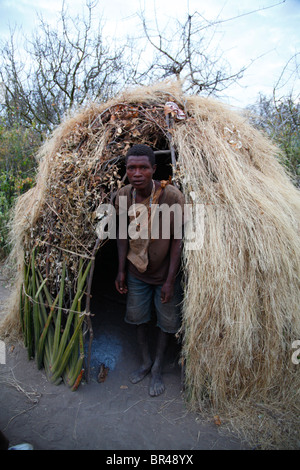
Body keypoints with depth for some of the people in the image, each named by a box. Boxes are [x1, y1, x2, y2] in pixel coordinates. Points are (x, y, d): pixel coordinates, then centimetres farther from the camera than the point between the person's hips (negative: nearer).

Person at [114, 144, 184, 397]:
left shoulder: (172, 196, -24)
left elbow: (177, 239, -18)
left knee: (167, 321, 12)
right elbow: (123, 234, 1)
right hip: (137, 271, 4)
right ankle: (146, 362, 43)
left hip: (164, 273, -3)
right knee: (139, 318, 18)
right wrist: (122, 269, 3)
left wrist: (170, 280, -17)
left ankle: (158, 368, 37)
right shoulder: (122, 196, -11)